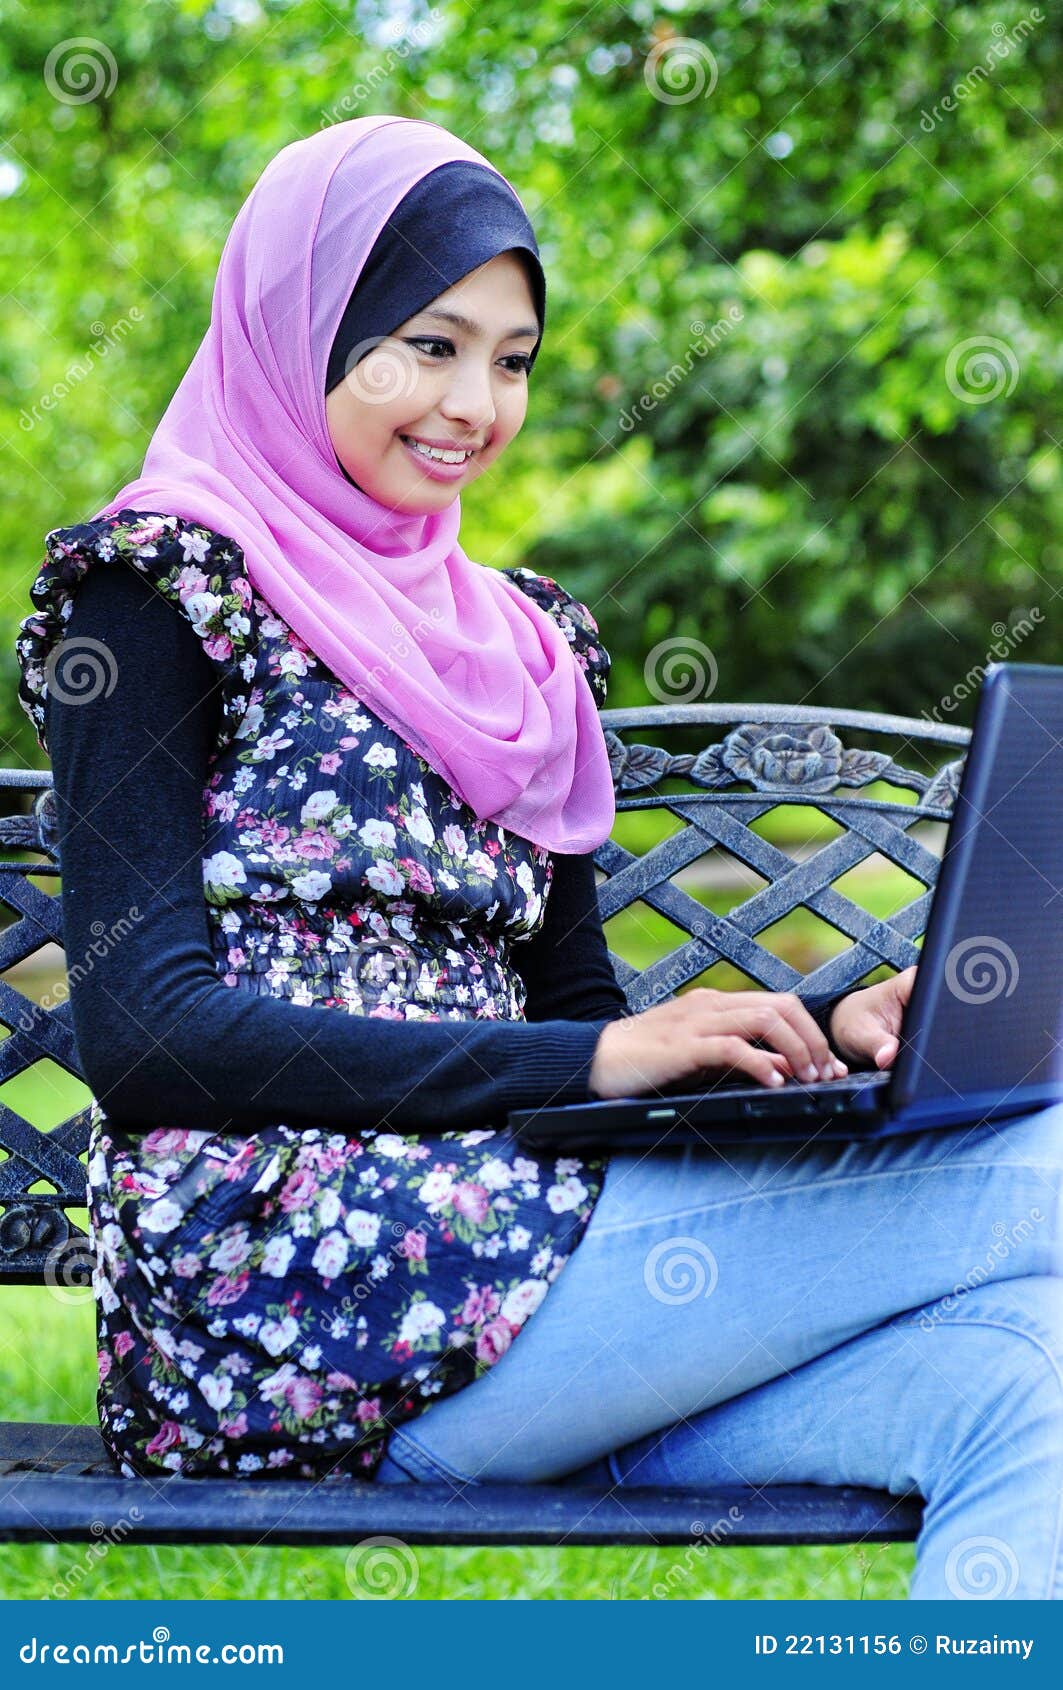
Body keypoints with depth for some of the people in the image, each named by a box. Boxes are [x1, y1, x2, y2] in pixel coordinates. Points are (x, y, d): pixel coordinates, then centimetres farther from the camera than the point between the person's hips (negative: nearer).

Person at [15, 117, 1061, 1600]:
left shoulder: (518, 647, 23)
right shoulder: (163, 589, 3)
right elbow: (145, 1028, -9)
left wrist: (823, 1035, 0)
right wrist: (593, 1060, -15)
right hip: (282, 1293, -6)